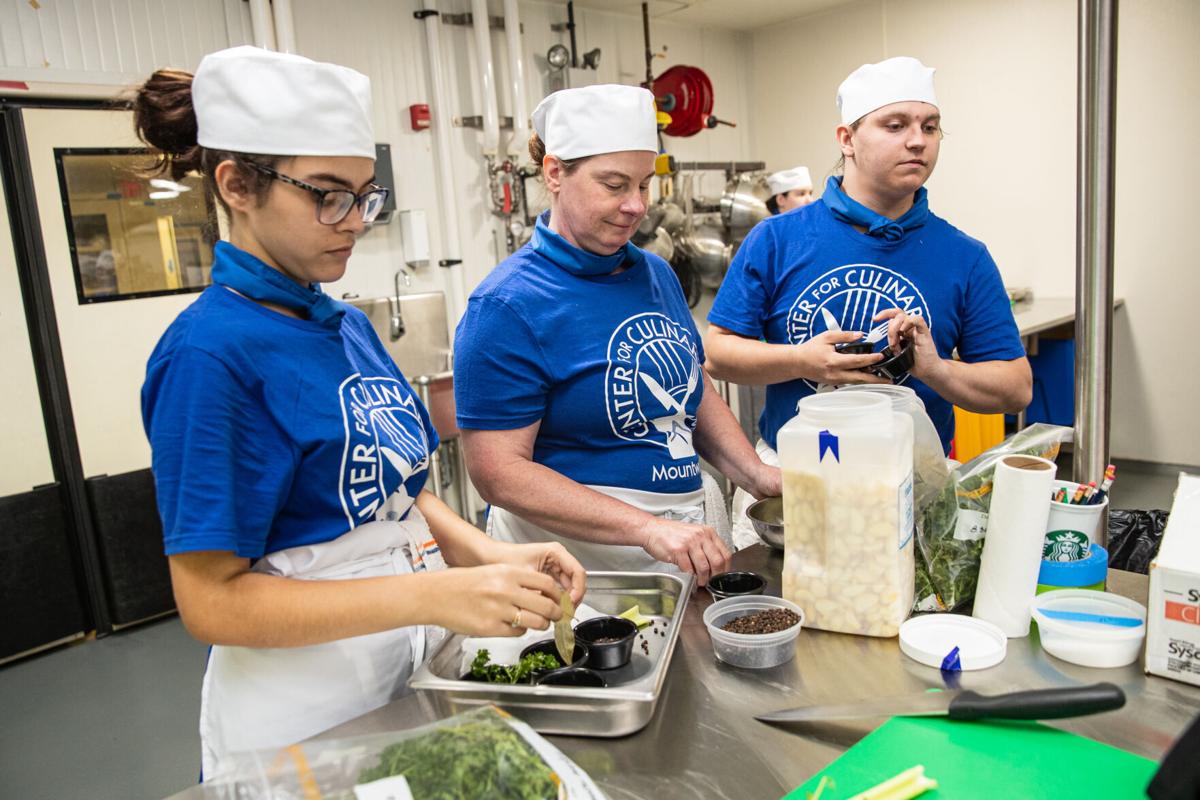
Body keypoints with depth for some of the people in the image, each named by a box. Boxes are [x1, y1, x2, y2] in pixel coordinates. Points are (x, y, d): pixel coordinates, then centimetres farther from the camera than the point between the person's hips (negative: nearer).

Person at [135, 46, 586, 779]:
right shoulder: (210, 353, -20)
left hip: (412, 673, 7)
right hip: (301, 715, -7)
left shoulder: (350, 326, 2)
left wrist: (492, 556, -8)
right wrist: (435, 594, -29)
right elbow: (212, 600, -20)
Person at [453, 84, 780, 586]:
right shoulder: (507, 305, -16)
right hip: (577, 552, -6)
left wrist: (757, 475, 1)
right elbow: (498, 471, -21)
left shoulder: (657, 274, 7)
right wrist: (648, 528, -27)